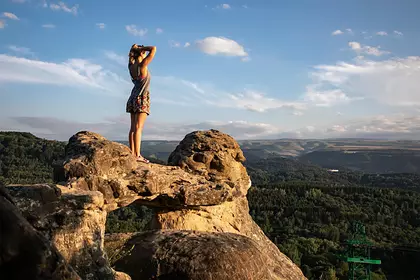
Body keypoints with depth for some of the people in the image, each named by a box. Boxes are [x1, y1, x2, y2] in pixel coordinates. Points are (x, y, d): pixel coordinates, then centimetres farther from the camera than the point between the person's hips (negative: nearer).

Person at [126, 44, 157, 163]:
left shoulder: (131, 66, 9)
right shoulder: (142, 65, -10)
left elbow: (131, 55, 30)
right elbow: (153, 49, -12)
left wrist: (134, 48, 13)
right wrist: (141, 48, -3)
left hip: (133, 98, 7)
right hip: (141, 99, -7)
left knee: (133, 128, 4)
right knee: (138, 128, -11)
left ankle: (132, 153, 4)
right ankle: (137, 155, -13)